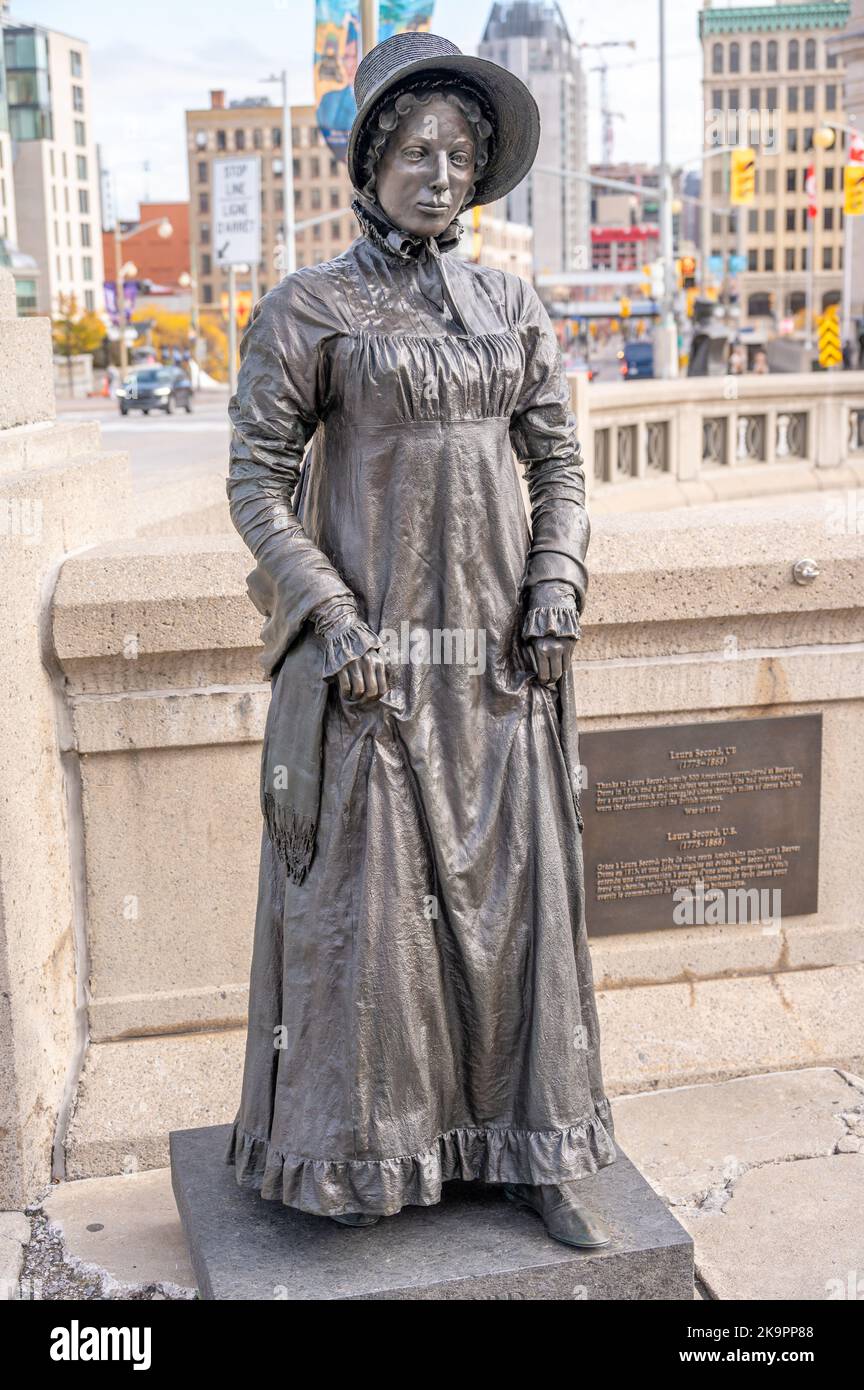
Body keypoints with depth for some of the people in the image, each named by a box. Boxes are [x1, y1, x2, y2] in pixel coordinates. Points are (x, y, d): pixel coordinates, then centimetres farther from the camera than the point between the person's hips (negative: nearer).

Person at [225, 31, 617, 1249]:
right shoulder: (308, 309, -3)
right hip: (371, 651, -4)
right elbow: (257, 477, -4)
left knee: (518, 889, 9)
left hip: (498, 653, 4)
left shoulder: (511, 306, 9)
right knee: (372, 898, 3)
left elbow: (560, 463, 12)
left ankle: (528, 1148, 24)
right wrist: (334, 622, -13)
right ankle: (360, 1148, 23)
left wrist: (555, 594, -2)